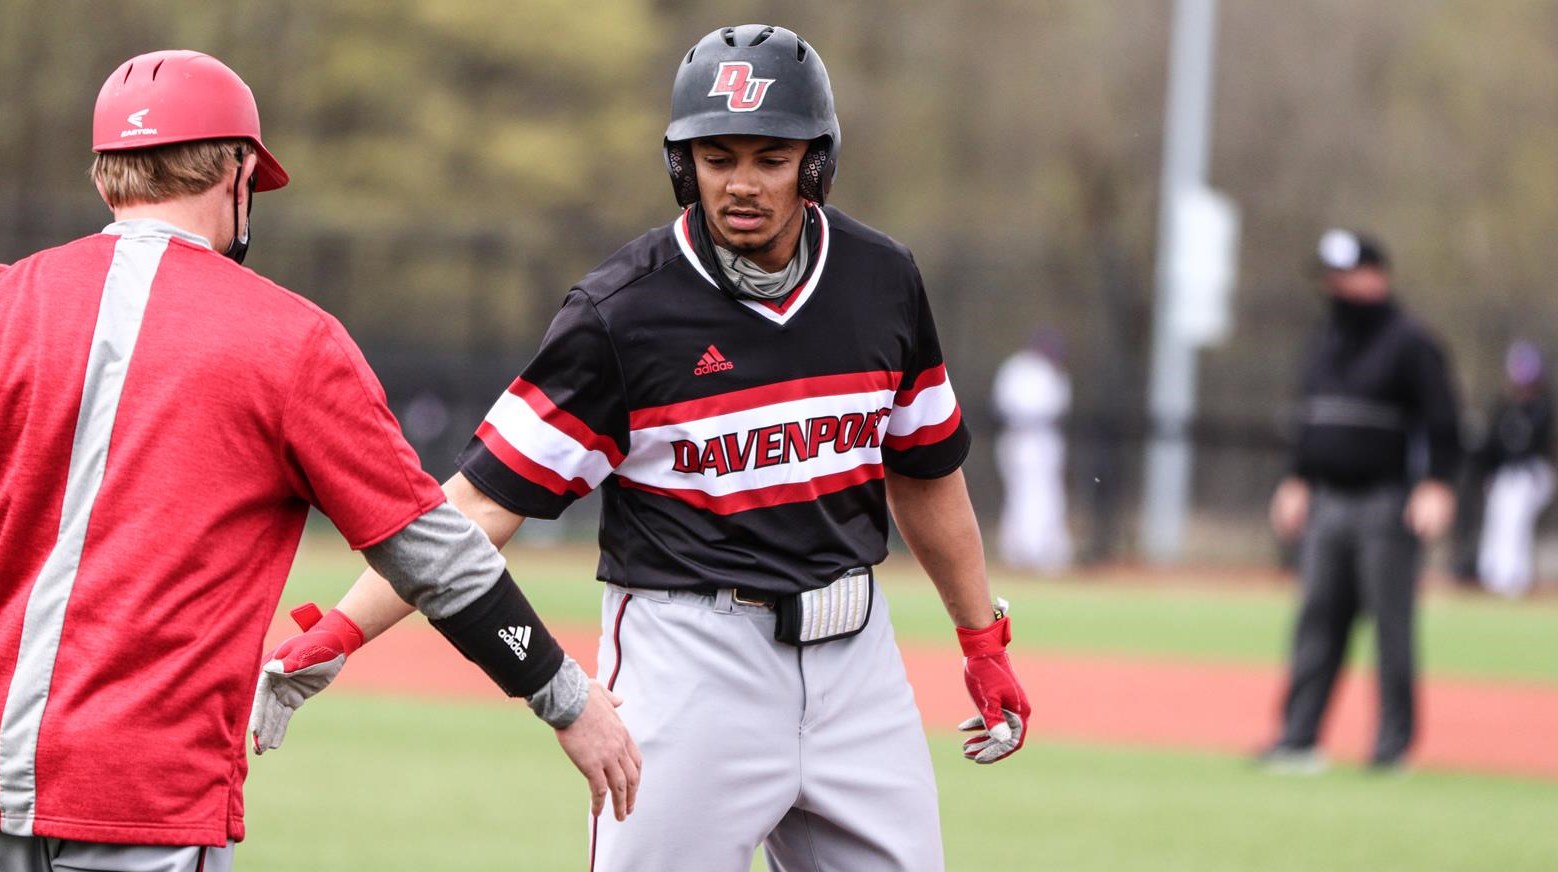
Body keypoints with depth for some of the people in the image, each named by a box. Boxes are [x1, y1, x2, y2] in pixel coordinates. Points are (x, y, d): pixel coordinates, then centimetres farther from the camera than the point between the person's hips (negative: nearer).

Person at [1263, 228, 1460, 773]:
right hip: (1328, 504, 7)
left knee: (1392, 624, -5)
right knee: (1317, 621, 3)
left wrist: (1436, 485, -20)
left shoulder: (1410, 344, -5)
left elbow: (1442, 422, -10)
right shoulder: (1325, 344, 18)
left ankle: (1394, 741, 0)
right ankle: (1298, 739, 3)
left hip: (1386, 503, -7)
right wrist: (1298, 481, 23)